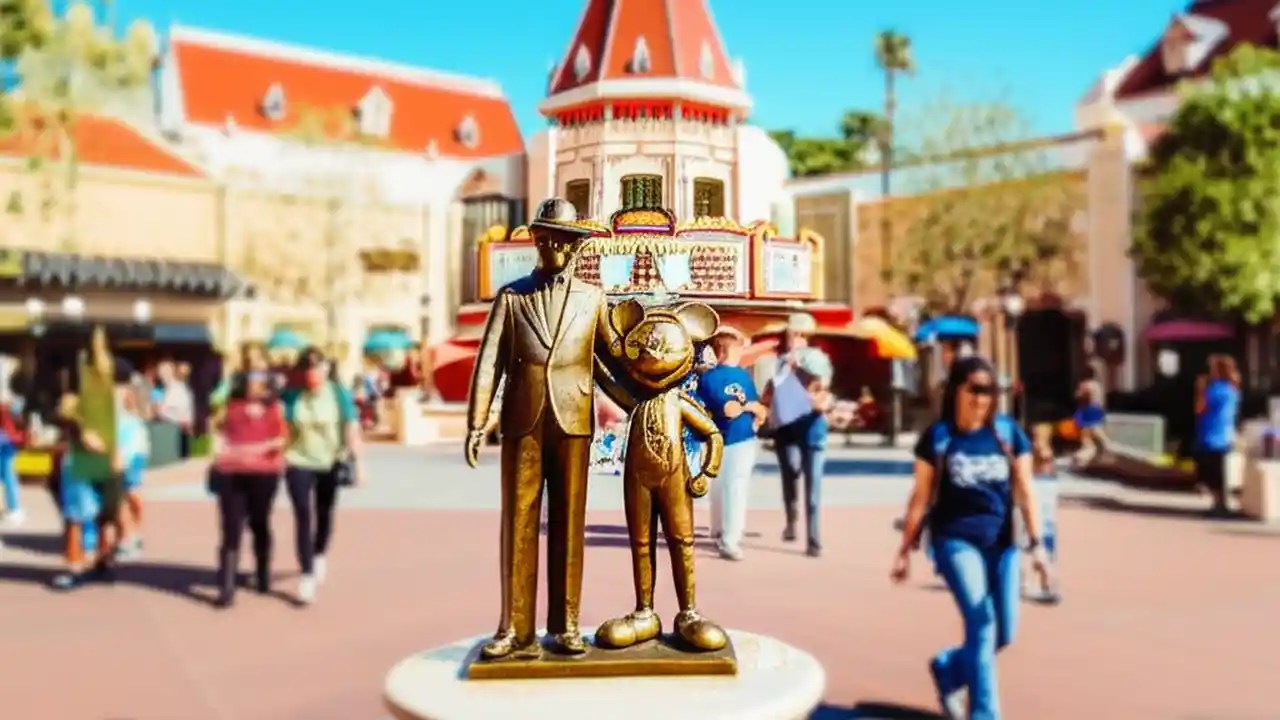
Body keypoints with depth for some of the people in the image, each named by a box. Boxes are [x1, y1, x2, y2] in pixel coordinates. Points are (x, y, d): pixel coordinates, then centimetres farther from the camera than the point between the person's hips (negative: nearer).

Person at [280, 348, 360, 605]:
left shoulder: (339, 394, -7)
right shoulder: (290, 396, -5)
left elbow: (352, 428, -7)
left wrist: (354, 458, -13)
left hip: (329, 463, 1)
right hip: (298, 463, -1)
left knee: (324, 514, 17)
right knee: (303, 517, -5)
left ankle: (320, 555, 44)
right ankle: (307, 576, 1)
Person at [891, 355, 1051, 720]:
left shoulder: (1008, 431, 2)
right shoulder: (937, 436, -3)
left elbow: (1024, 491, 2)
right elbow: (921, 497, 1)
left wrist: (1036, 543, -6)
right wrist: (905, 551, 2)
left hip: (1001, 543, 3)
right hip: (955, 540, -3)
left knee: (1003, 633, 6)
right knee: (982, 623, -13)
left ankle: (947, 669, 33)